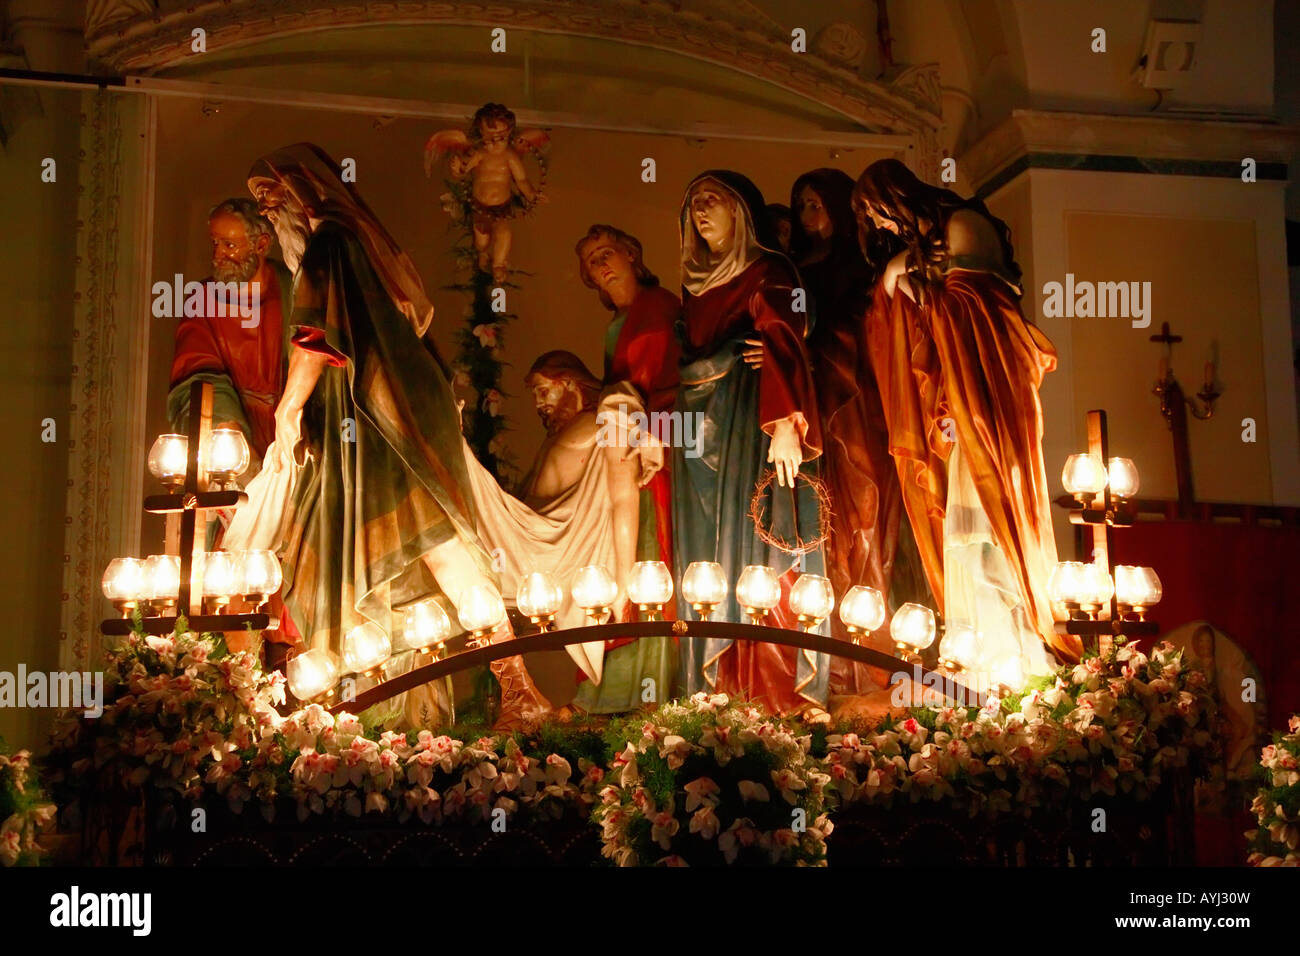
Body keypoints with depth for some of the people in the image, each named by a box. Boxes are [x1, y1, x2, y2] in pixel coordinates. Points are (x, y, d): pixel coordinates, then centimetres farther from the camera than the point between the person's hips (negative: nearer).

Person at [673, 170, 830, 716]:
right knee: (707, 555, 3)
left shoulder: (767, 271, -2)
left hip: (750, 426, -7)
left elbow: (783, 342, -16)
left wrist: (784, 422, -30)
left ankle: (777, 691, -7)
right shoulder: (694, 283, 19)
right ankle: (718, 689, 6)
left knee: (757, 551, -10)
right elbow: (683, 356, 16)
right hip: (699, 427, 7)